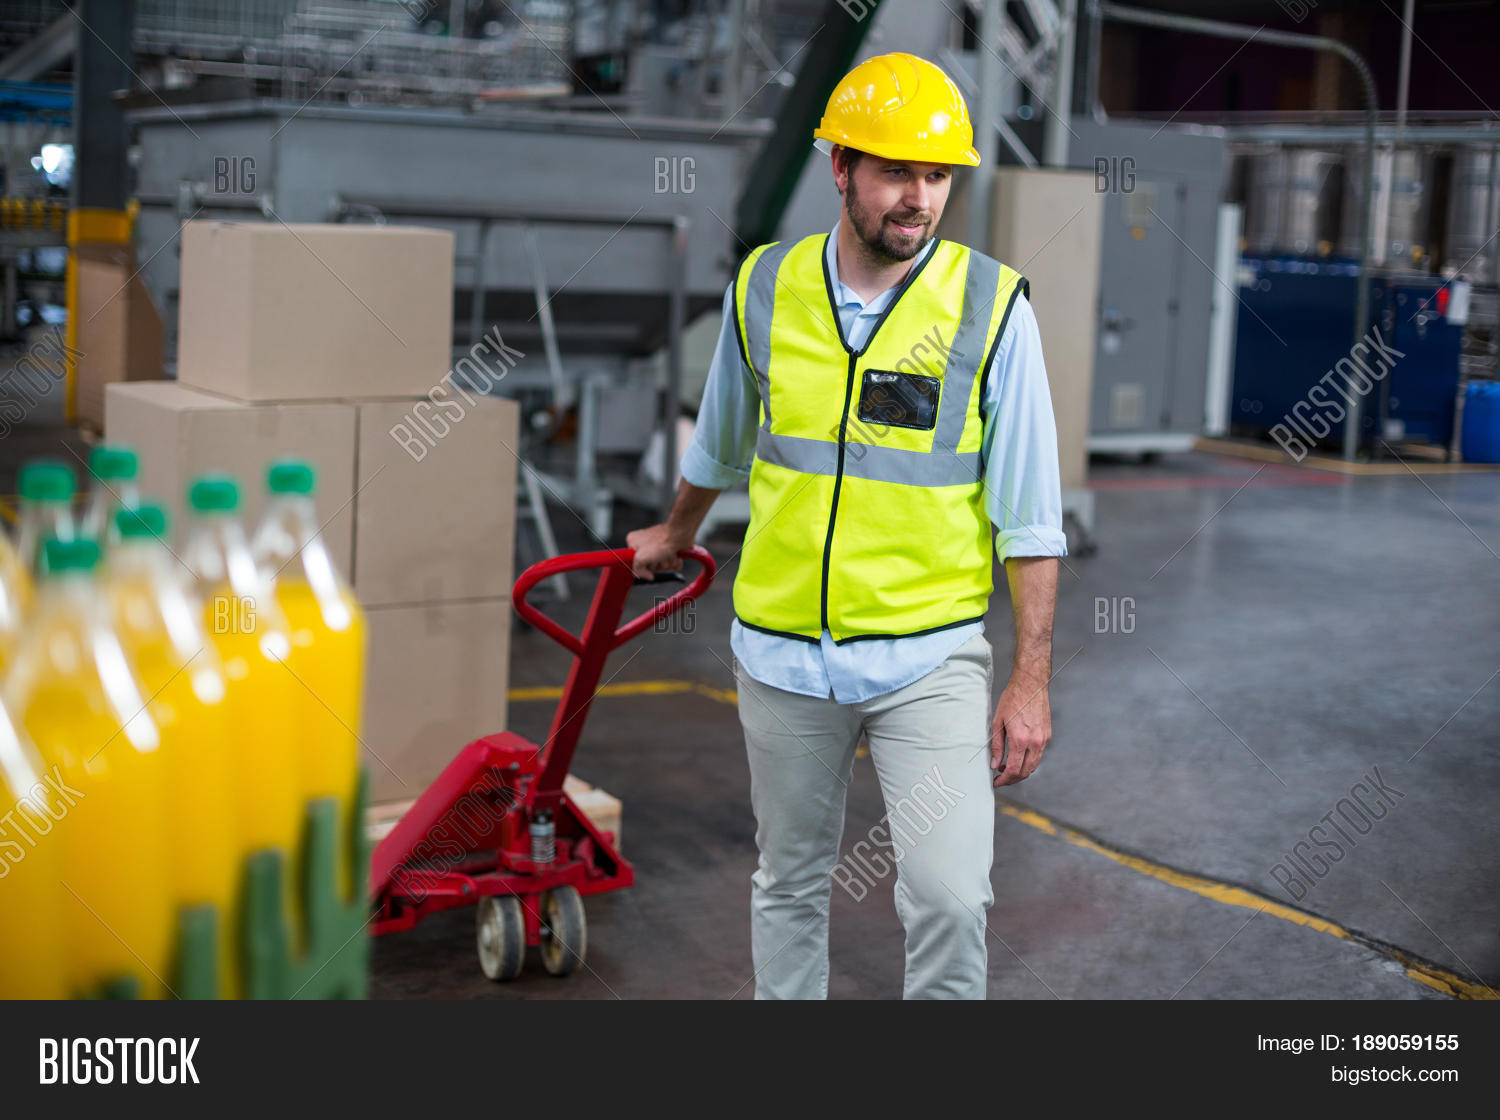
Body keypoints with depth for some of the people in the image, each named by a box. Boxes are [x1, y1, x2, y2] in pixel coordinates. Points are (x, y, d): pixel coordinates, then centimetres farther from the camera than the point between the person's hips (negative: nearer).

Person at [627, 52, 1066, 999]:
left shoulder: (991, 305, -8)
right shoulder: (766, 287, 0)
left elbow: (1028, 512, -6)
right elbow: (721, 439, 19)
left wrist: (1031, 680, -9)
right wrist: (676, 534, 34)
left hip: (931, 655, -2)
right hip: (783, 650, 3)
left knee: (950, 895, -12)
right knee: (791, 884, 15)